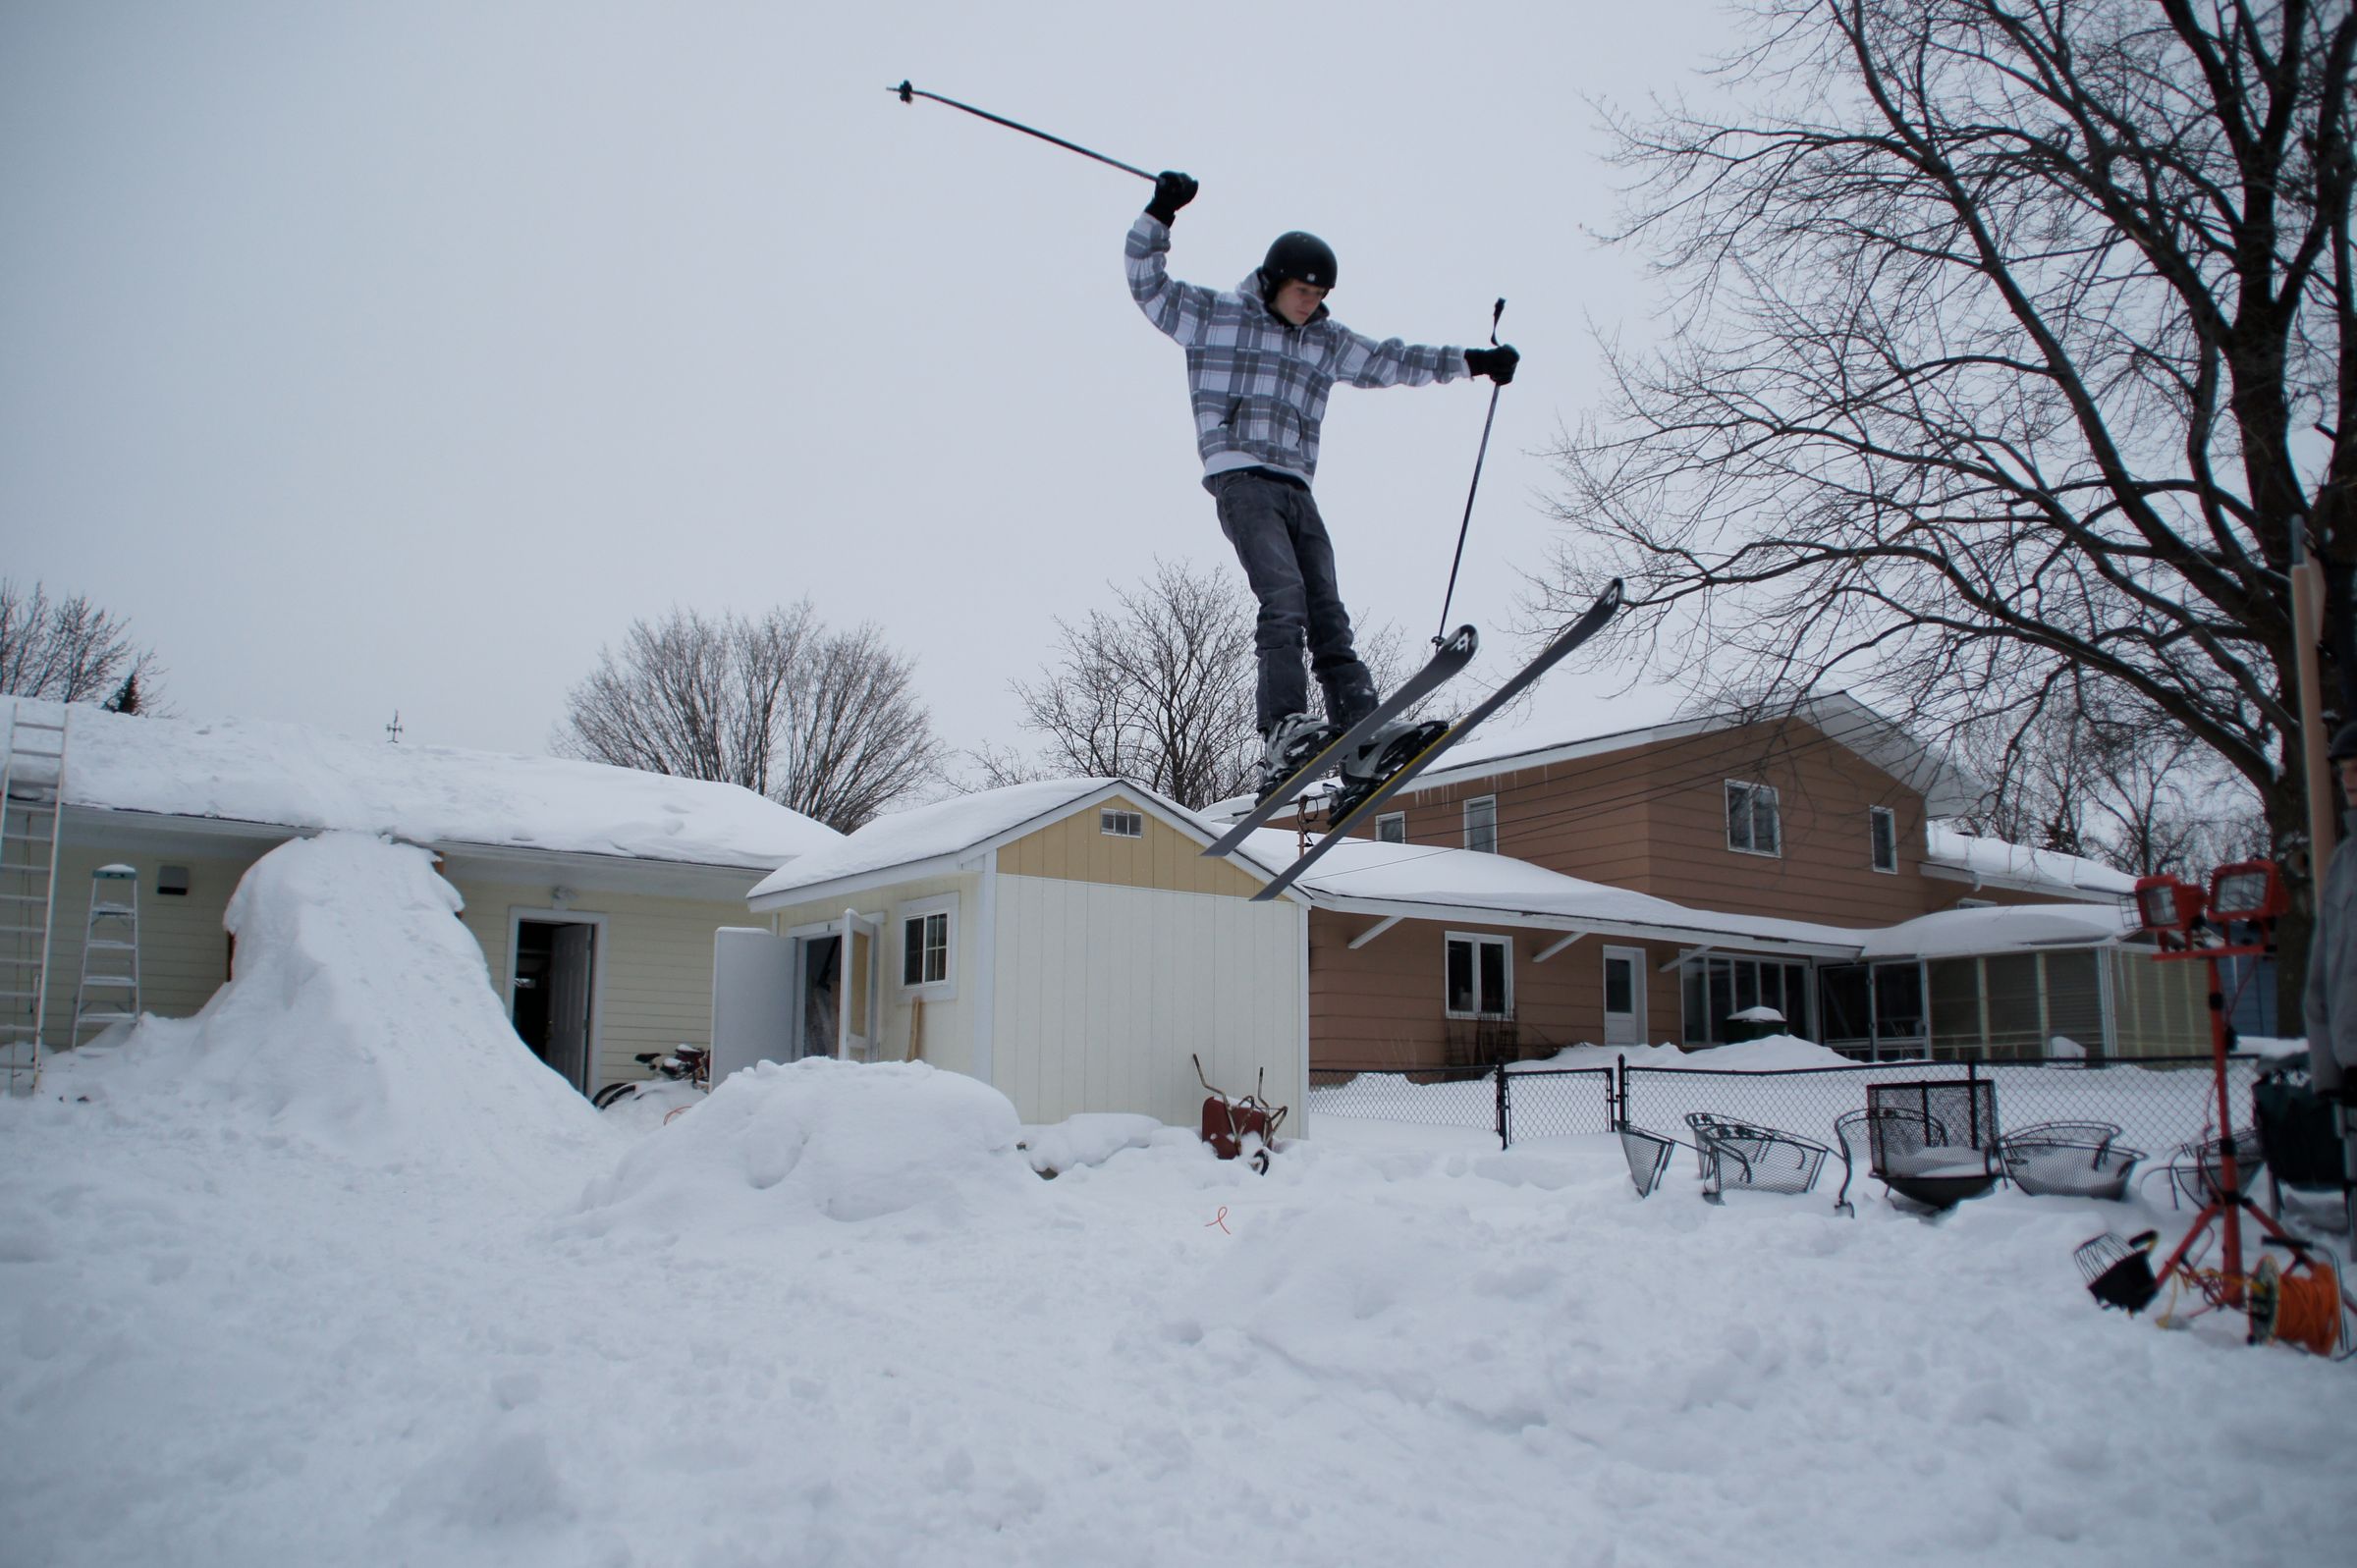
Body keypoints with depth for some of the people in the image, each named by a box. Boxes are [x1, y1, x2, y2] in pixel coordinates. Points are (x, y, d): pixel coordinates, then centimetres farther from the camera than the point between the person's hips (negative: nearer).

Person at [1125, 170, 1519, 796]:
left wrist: (1472, 362, 26)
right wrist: (1159, 215, -7)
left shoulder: (1326, 342, 23)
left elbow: (1390, 361, 28)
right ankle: (1282, 732, -32)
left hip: (1297, 490, 6)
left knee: (1328, 614, -3)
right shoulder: (1215, 316, 10)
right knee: (1284, 598, -24)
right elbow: (1148, 285, 6)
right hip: (1240, 479, -6)